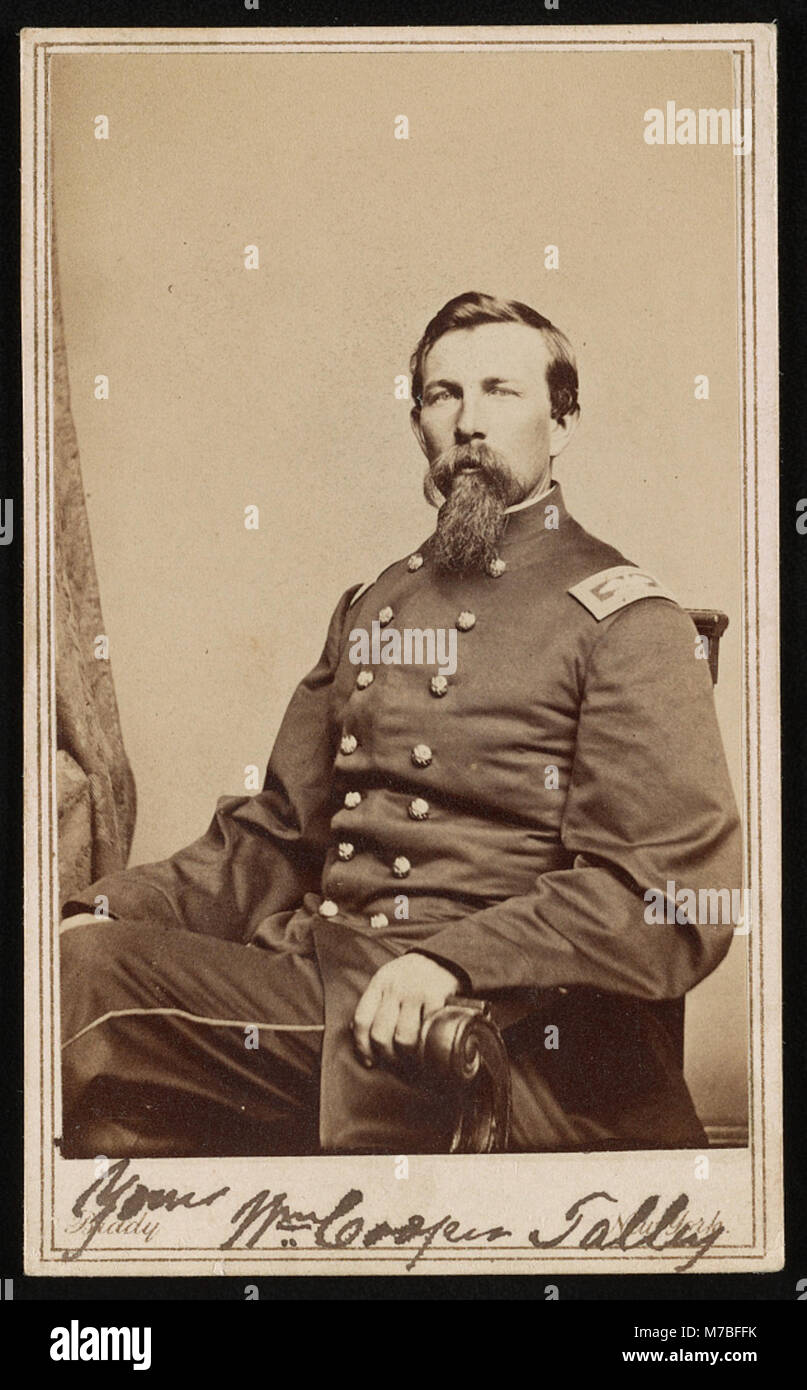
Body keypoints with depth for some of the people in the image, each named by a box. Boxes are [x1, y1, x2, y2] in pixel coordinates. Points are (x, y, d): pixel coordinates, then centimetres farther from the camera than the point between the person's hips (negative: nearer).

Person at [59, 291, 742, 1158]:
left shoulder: (628, 623, 1)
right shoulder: (370, 611, 22)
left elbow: (674, 902, -9)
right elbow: (273, 837, 24)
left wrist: (456, 960, -23)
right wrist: (112, 913, 6)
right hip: (316, 980, 5)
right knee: (78, 970, -18)